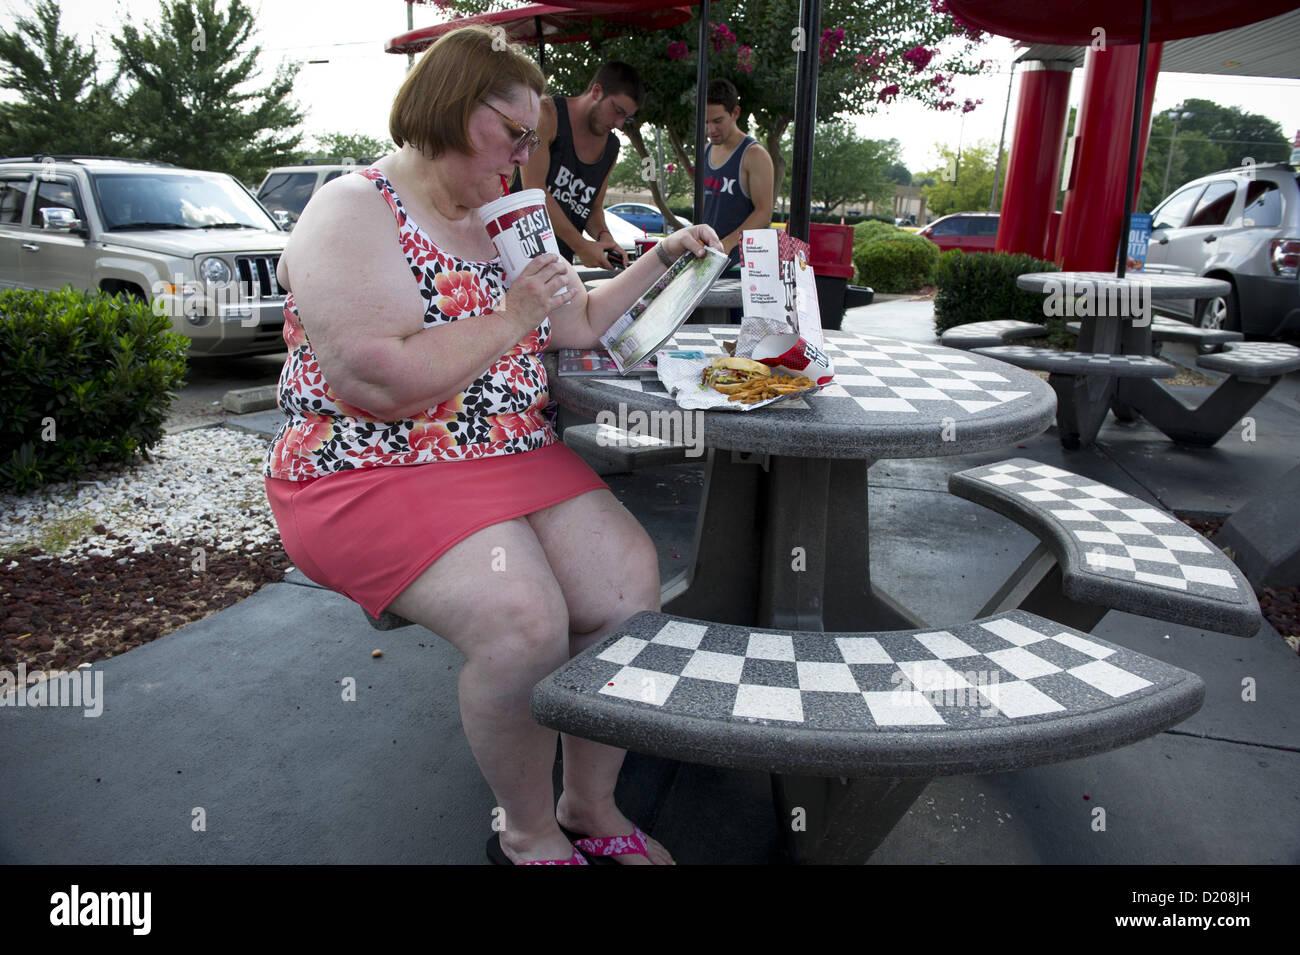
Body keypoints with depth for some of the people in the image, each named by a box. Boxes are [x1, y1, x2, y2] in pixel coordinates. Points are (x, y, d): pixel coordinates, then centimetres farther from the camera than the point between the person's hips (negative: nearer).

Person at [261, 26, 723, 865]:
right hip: (376, 473, -7)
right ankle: (529, 834, 0)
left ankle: (591, 805, 10)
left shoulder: (495, 222, 17)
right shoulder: (353, 214, -9)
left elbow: (579, 326, 25)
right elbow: (381, 381, -23)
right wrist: (513, 314, -15)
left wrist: (660, 262, 15)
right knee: (524, 622, -29)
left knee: (633, 589, -12)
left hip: (515, 452, 8)